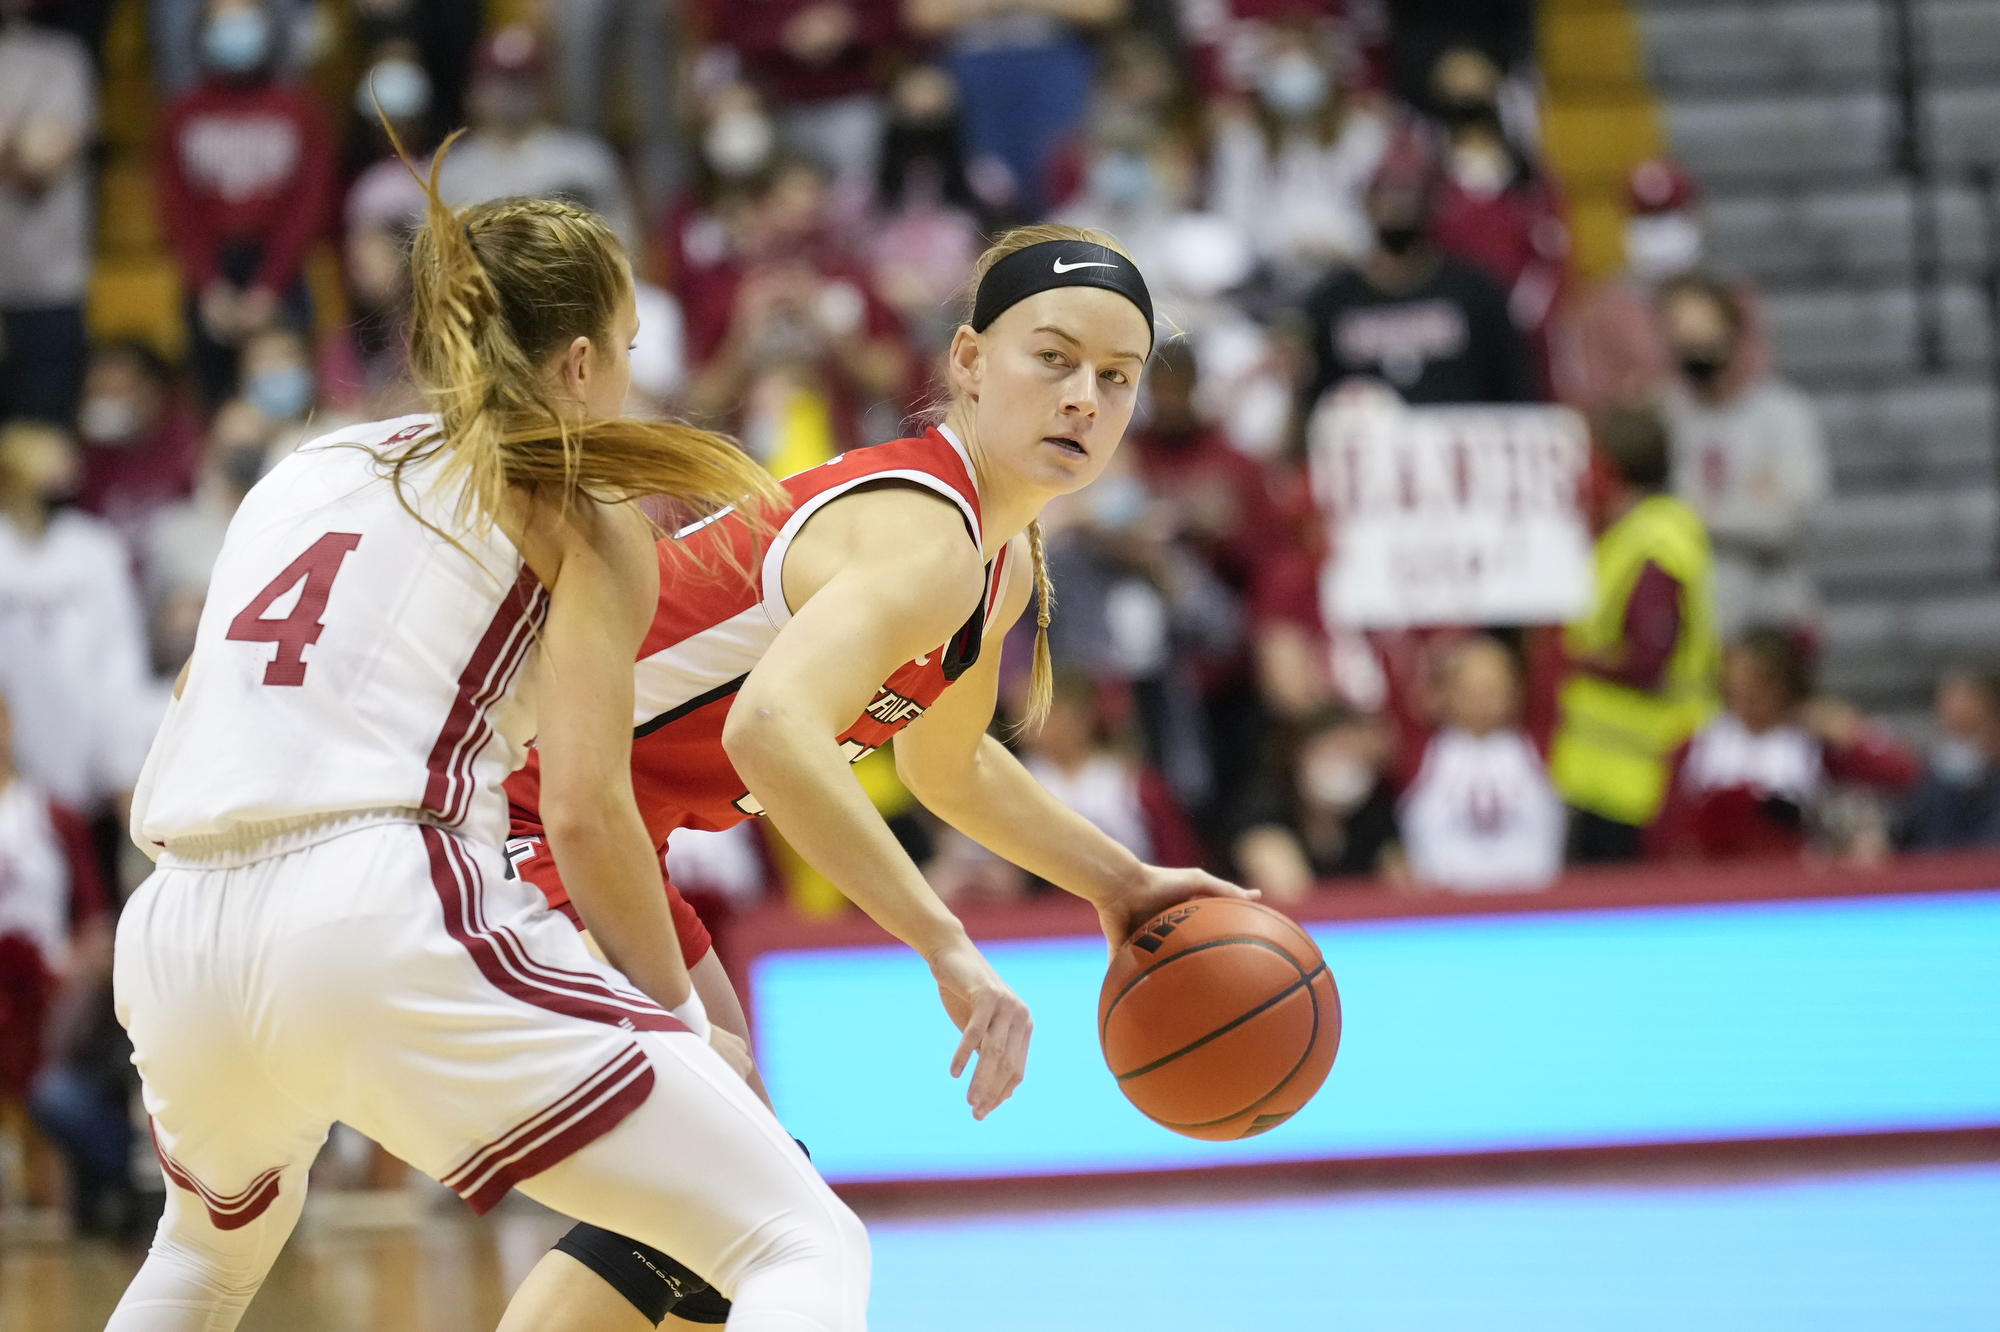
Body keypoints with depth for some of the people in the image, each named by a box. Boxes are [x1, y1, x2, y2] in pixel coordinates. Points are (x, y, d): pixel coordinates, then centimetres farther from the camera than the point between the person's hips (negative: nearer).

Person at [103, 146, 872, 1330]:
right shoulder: (583, 514, 8)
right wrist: (681, 1014, 9)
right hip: (386, 923, -7)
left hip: (175, 951, 7)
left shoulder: (305, 471, 26)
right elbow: (586, 811, -4)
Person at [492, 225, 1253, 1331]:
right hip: (506, 810, -11)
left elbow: (945, 762, 27)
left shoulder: (1002, 563, 7)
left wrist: (1121, 884, 22)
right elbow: (771, 730, -43)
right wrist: (948, 950, -42)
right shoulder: (923, 538, -26)